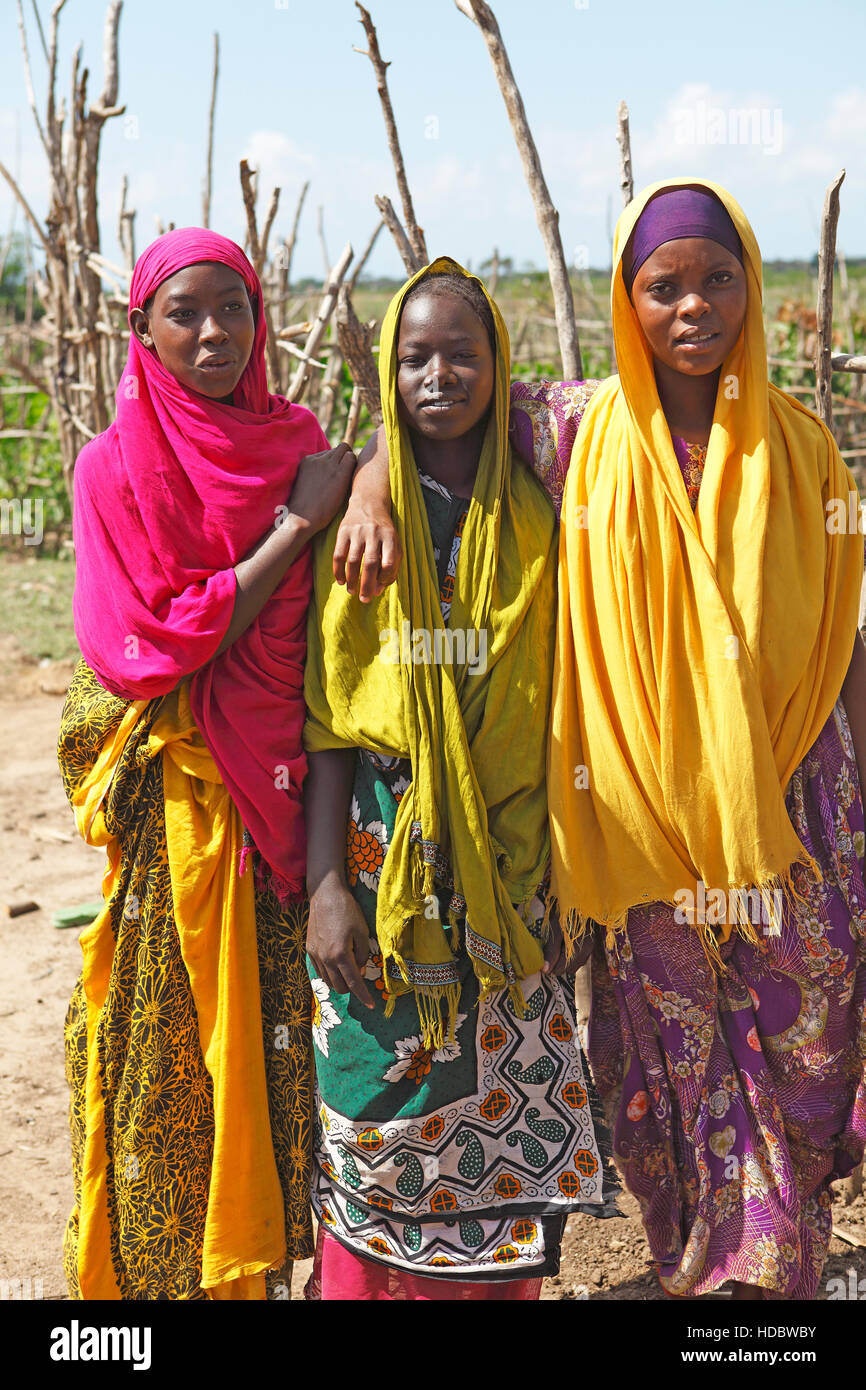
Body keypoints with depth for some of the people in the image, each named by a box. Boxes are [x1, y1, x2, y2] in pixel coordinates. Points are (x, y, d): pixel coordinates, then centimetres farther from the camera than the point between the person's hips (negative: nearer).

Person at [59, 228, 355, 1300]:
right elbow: (151, 647, -15)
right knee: (180, 1041, 7)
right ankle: (174, 1266, 27)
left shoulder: (299, 442, 6)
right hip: (178, 807, -4)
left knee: (283, 1036, 11)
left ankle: (265, 1244, 32)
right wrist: (295, 525, -16)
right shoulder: (116, 467, -7)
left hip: (288, 788, 4)